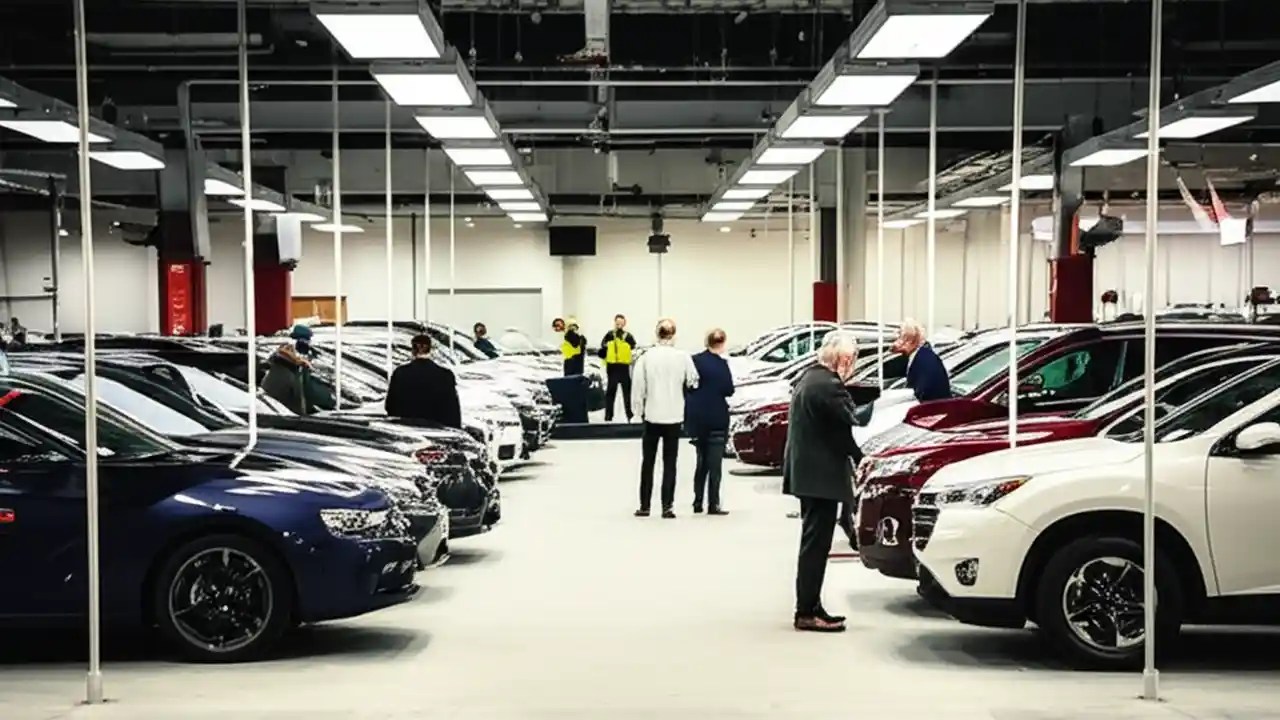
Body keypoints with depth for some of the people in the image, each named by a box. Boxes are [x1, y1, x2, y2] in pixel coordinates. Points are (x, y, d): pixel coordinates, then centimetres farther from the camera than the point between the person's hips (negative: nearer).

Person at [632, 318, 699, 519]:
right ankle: (667, 506, 0)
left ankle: (644, 506, 13)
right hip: (674, 417, 0)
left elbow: (638, 387, -4)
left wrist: (640, 410, 9)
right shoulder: (683, 357, -8)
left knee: (648, 462, 11)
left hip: (652, 416, 0)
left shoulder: (646, 357, -7)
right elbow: (693, 382, -2)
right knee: (669, 463, 6)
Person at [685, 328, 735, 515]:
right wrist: (717, 389, 5)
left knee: (701, 461, 16)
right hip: (716, 418, -5)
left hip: (697, 417, 5)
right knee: (714, 462, -1)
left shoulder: (694, 361, 1)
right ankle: (713, 504, -3)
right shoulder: (721, 363, -13)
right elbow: (728, 390, -13)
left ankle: (697, 502, 16)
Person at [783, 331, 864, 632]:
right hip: (821, 475, -10)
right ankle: (807, 612, 0)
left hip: (805, 472, 10)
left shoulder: (808, 378, 12)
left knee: (813, 542, 17)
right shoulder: (829, 385, -20)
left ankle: (810, 607, 24)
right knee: (816, 544, -4)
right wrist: (860, 459, 0)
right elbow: (845, 427, -15)